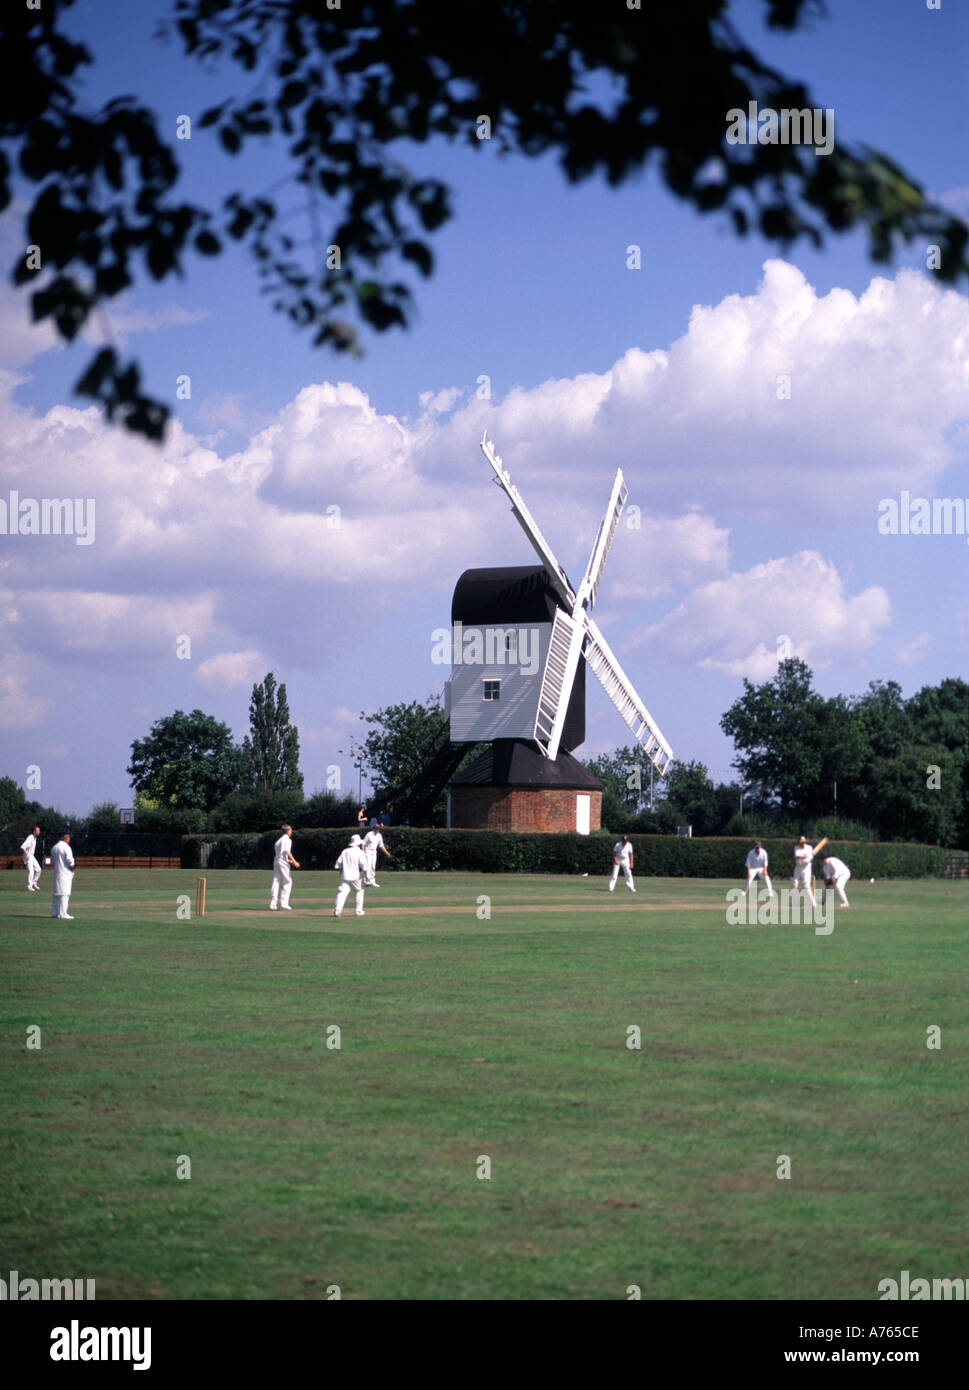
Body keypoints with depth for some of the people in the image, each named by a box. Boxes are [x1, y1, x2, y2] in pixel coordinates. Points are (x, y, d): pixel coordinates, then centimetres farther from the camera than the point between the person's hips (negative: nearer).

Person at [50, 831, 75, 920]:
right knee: (64, 893, -8)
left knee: (56, 893, 13)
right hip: (65, 873, -8)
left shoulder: (54, 848, 12)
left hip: (56, 873, 8)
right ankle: (63, 914, -12)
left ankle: (54, 912, 17)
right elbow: (70, 862, -16)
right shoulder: (66, 847, -13)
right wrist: (72, 869, 0)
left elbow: (52, 862, 18)